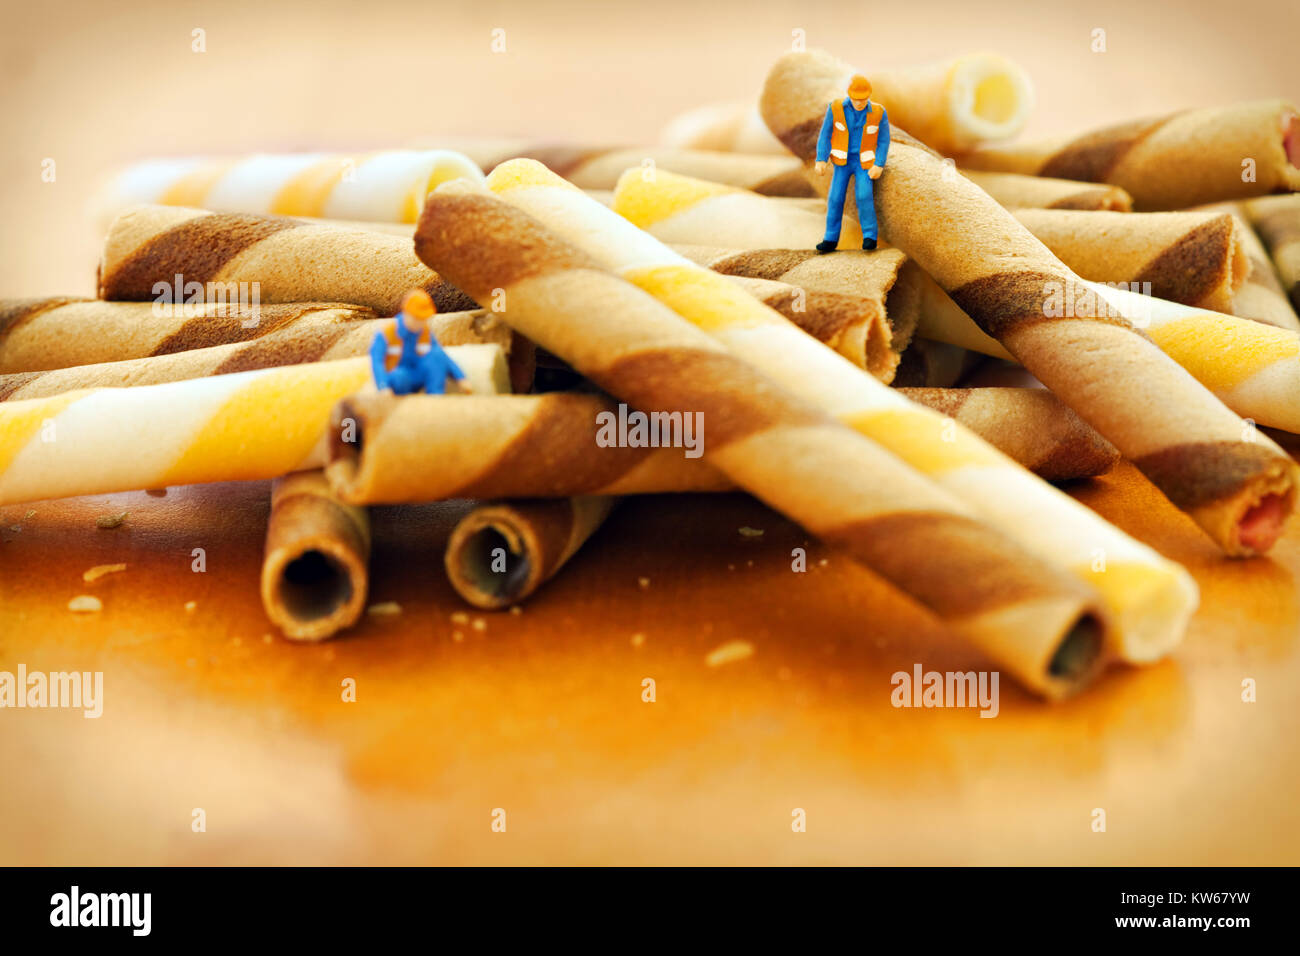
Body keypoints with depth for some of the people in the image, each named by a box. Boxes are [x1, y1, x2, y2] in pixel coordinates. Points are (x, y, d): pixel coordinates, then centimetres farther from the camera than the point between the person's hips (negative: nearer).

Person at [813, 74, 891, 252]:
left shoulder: (879, 112, -12)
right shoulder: (836, 108, -12)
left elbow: (883, 141, -4)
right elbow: (825, 135, -4)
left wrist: (879, 166, -15)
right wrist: (820, 161, -13)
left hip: (864, 163, -1)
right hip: (842, 162, 1)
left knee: (864, 196, -20)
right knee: (836, 198, -9)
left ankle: (869, 237, -10)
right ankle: (831, 239, 2)